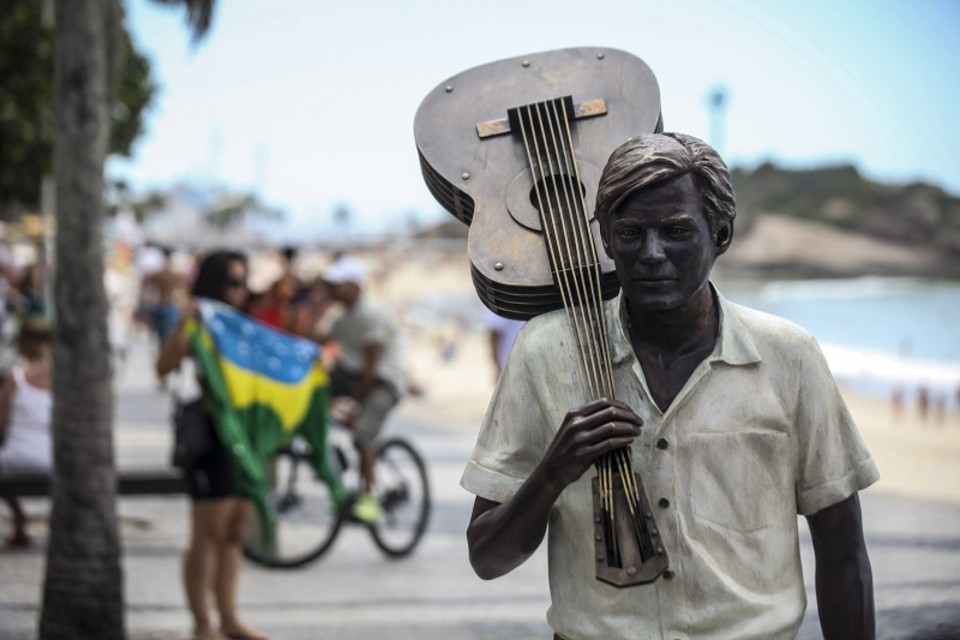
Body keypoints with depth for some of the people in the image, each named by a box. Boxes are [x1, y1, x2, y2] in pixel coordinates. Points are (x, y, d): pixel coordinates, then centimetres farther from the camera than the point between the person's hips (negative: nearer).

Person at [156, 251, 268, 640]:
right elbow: (164, 367, -23)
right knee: (208, 535, -2)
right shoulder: (198, 327, -9)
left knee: (234, 534, 12)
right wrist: (181, 326, -35)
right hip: (210, 436, -8)